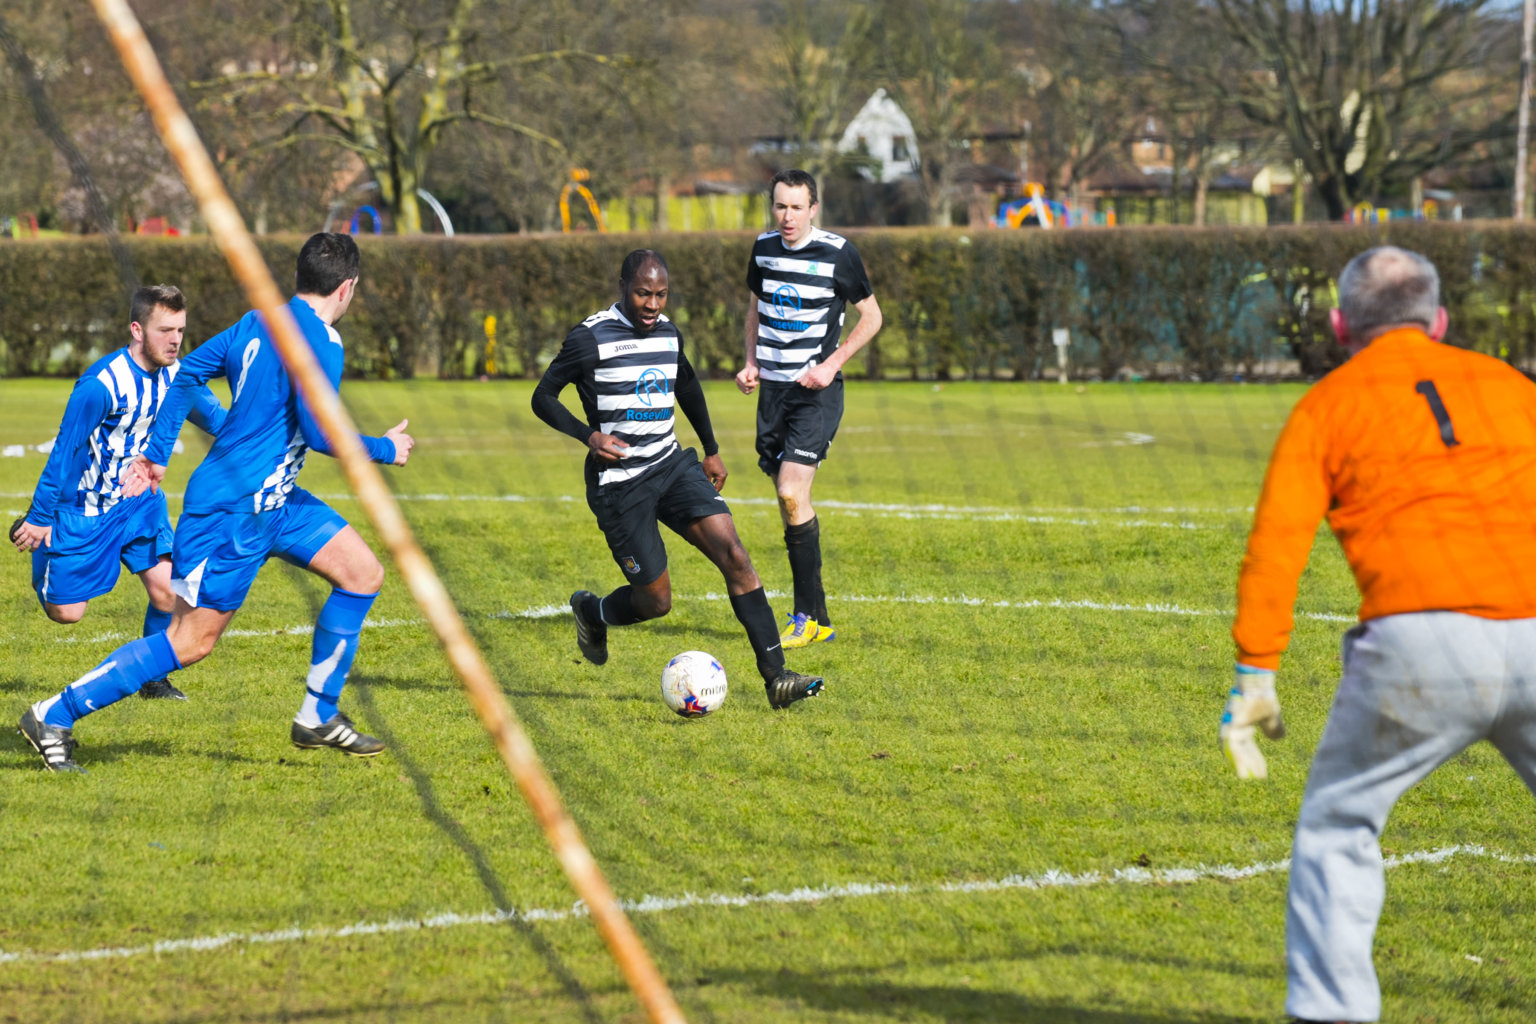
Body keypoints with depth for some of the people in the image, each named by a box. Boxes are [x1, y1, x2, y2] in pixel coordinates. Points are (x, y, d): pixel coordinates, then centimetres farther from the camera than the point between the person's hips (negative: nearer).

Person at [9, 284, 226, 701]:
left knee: (167, 590, -14)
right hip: (83, 506, -5)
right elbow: (64, 452, -21)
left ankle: (152, 677, 10)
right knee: (67, 612, 2)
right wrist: (41, 518, -17)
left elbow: (215, 418, 7)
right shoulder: (100, 385, -27)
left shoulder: (175, 376, -8)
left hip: (137, 498, 5)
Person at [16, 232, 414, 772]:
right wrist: (385, 450, -5)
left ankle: (317, 717, 13)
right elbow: (320, 433, -22)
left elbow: (187, 372, 15)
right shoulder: (317, 342, -18)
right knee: (191, 641, -5)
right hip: (233, 509, -10)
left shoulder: (262, 321, 10)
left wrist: (157, 452, 20)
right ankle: (54, 716, 2)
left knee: (363, 572, 7)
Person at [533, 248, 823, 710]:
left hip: (671, 465, 5)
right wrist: (589, 436, -22)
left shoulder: (668, 333, 7)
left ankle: (775, 676, -16)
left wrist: (711, 451, 29)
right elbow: (542, 398, -7)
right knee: (655, 600, -3)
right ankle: (592, 612, 33)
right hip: (619, 482, -5)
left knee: (733, 554, -15)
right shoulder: (590, 338, -12)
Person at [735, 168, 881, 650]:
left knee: (792, 494, -18)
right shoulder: (764, 247, 7)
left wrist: (832, 364, -10)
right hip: (773, 388, 5)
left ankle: (809, 616, -11)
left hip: (816, 392, -5)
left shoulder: (838, 253, -8)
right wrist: (751, 362, 8)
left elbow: (871, 316, 0)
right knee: (789, 501, 5)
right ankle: (816, 617, 14)